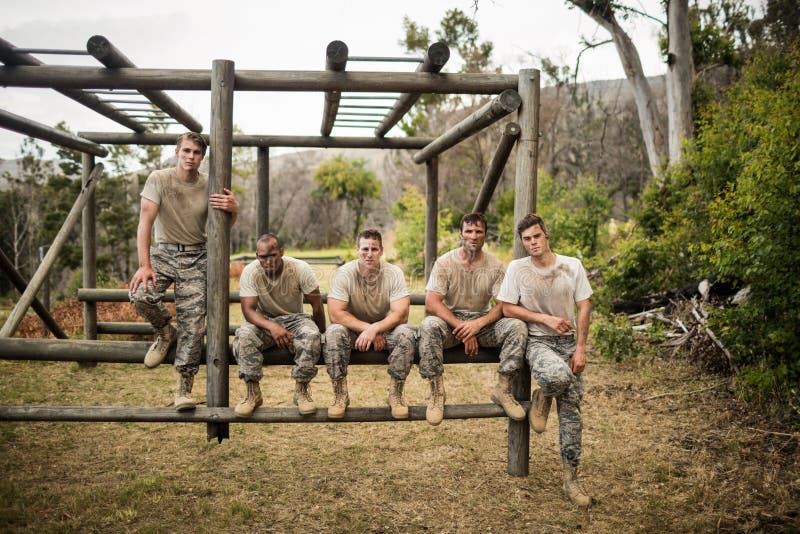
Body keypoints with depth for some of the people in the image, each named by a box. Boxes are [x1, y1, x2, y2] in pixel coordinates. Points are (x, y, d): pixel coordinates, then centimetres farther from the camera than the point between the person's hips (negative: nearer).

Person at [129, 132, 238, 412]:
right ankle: (165, 332, 7)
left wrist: (233, 210, -21)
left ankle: (184, 386, 3)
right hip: (163, 252, -1)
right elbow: (145, 222, -14)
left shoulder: (209, 185, 0)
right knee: (141, 296, -27)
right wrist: (144, 265, -24)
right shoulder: (159, 179, -7)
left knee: (193, 322, -8)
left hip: (196, 257, 1)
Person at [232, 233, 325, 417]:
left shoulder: (300, 269, -16)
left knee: (311, 335, -34)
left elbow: (317, 306, -8)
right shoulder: (250, 272, -15)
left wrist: (320, 334, -3)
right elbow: (248, 309, -21)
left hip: (295, 319, 0)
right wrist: (272, 327, -38)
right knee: (243, 334, -32)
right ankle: (252, 391, -20)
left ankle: (302, 389, -17)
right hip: (264, 320, 1)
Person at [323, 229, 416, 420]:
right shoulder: (344, 273, -14)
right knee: (333, 332, -32)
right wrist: (368, 329, -27)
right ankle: (340, 394, -18)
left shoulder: (394, 273, -12)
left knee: (406, 333, -29)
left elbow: (401, 314, -20)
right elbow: (335, 314, -22)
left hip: (385, 328, 1)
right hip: (353, 329, 0)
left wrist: (375, 328, -34)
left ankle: (396, 393, -13)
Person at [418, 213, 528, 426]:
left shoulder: (495, 266, 0)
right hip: (450, 321, -2)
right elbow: (431, 304, -16)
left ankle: (503, 389, -14)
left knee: (517, 326, -24)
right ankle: (437, 392, -25)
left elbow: (503, 304, -5)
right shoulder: (445, 263, -7)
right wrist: (462, 329, -23)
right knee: (428, 325, -35)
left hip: (482, 322, 2)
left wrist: (478, 324, -24)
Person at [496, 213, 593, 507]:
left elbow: (583, 308, 2)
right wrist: (546, 319, -12)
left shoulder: (572, 266, 2)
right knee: (558, 376, -36)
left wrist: (580, 349, -5)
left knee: (571, 410, 0)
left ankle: (571, 477, 12)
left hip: (568, 342, 3)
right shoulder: (517, 268, -3)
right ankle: (542, 398, 2)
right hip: (537, 342, -3)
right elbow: (507, 309, -3)